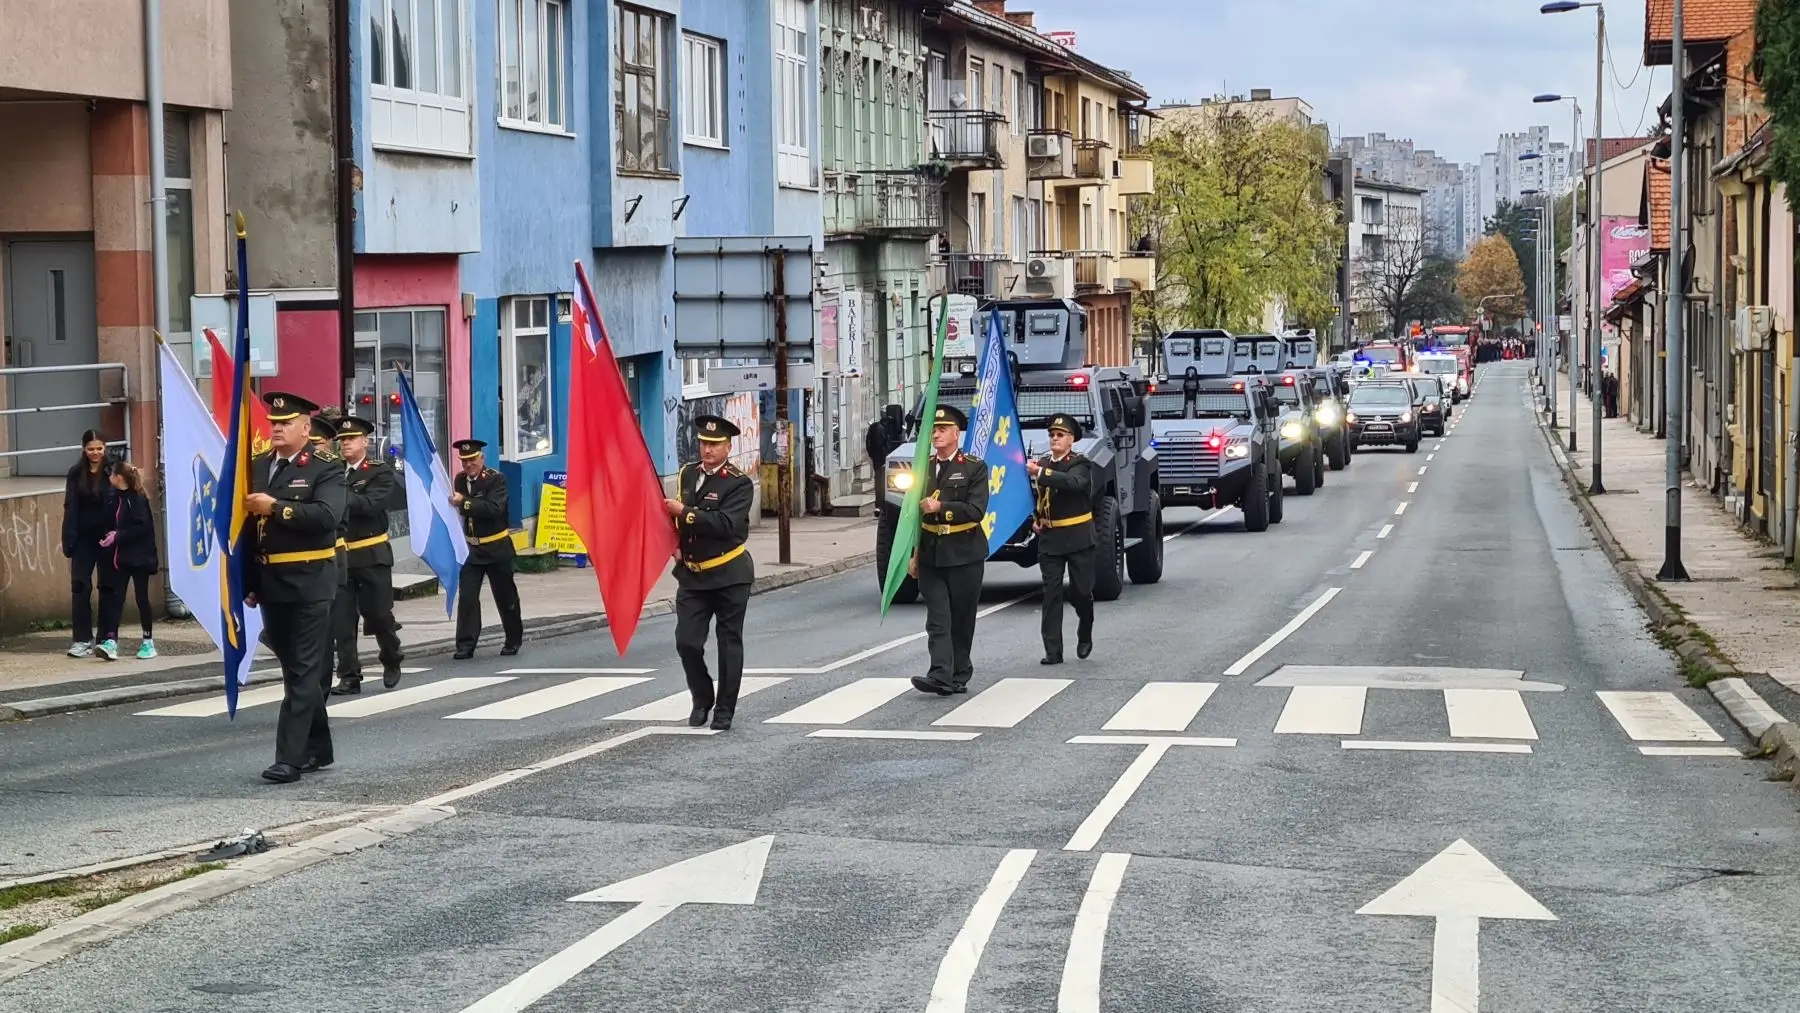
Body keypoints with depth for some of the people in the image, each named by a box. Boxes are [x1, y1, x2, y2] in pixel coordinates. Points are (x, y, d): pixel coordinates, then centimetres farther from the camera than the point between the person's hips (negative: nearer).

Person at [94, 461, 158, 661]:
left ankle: (148, 642, 13)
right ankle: (111, 641, -8)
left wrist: (118, 536, -20)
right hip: (120, 557, 6)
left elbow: (143, 528, -20)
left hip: (139, 557, -6)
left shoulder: (137, 499, -13)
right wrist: (111, 536, 1)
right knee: (116, 597, -2)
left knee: (142, 598, 3)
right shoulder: (116, 497, 8)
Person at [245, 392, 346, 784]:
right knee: (294, 670, 13)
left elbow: (327, 515, -22)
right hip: (269, 582, 6)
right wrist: (248, 582, 8)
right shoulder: (256, 467, 11)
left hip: (310, 583, -6)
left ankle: (290, 758, -9)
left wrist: (276, 507, -21)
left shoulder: (326, 470, -5)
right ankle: (318, 749, 24)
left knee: (305, 672, -6)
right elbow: (246, 523, 12)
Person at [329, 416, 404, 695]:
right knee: (341, 620, -2)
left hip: (371, 556, -3)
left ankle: (392, 660, 31)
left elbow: (371, 503, -18)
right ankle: (349, 677, 3)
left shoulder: (381, 471, -2)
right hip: (339, 556, 3)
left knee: (379, 614, 6)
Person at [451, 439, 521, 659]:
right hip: (470, 548, 4)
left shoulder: (496, 479, -11)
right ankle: (466, 645, -5)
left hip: (496, 548, -4)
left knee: (505, 596, 9)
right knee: (466, 596, -6)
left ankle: (513, 640, 26)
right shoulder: (460, 480, 5)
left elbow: (493, 508, -27)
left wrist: (464, 502, -31)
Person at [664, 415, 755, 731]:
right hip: (692, 574, 4)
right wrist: (674, 544, 3)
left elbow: (726, 524, -23)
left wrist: (685, 513, -23)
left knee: (729, 644, 5)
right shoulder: (687, 474, 9)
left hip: (728, 575, -4)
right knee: (687, 642, -3)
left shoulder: (739, 483, -9)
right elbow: (676, 515, 22)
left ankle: (724, 710, 15)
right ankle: (702, 700, 19)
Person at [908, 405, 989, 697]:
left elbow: (976, 510, -15)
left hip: (964, 554, -3)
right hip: (930, 554, 3)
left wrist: (941, 507, -23)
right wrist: (913, 554, 10)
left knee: (962, 619, 5)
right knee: (938, 619, -6)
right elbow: (914, 512, 13)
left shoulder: (975, 467, -4)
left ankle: (959, 675, 14)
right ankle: (941, 676, -14)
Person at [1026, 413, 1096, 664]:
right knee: (1051, 594, -1)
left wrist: (1041, 473, -40)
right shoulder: (1041, 463, 8)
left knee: (1081, 591, 4)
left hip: (1078, 537, -4)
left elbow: (1073, 482, -30)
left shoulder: (1080, 464, -7)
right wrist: (1034, 519, 7)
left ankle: (1085, 635, 31)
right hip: (1050, 538, 4)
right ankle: (1053, 651, -2)